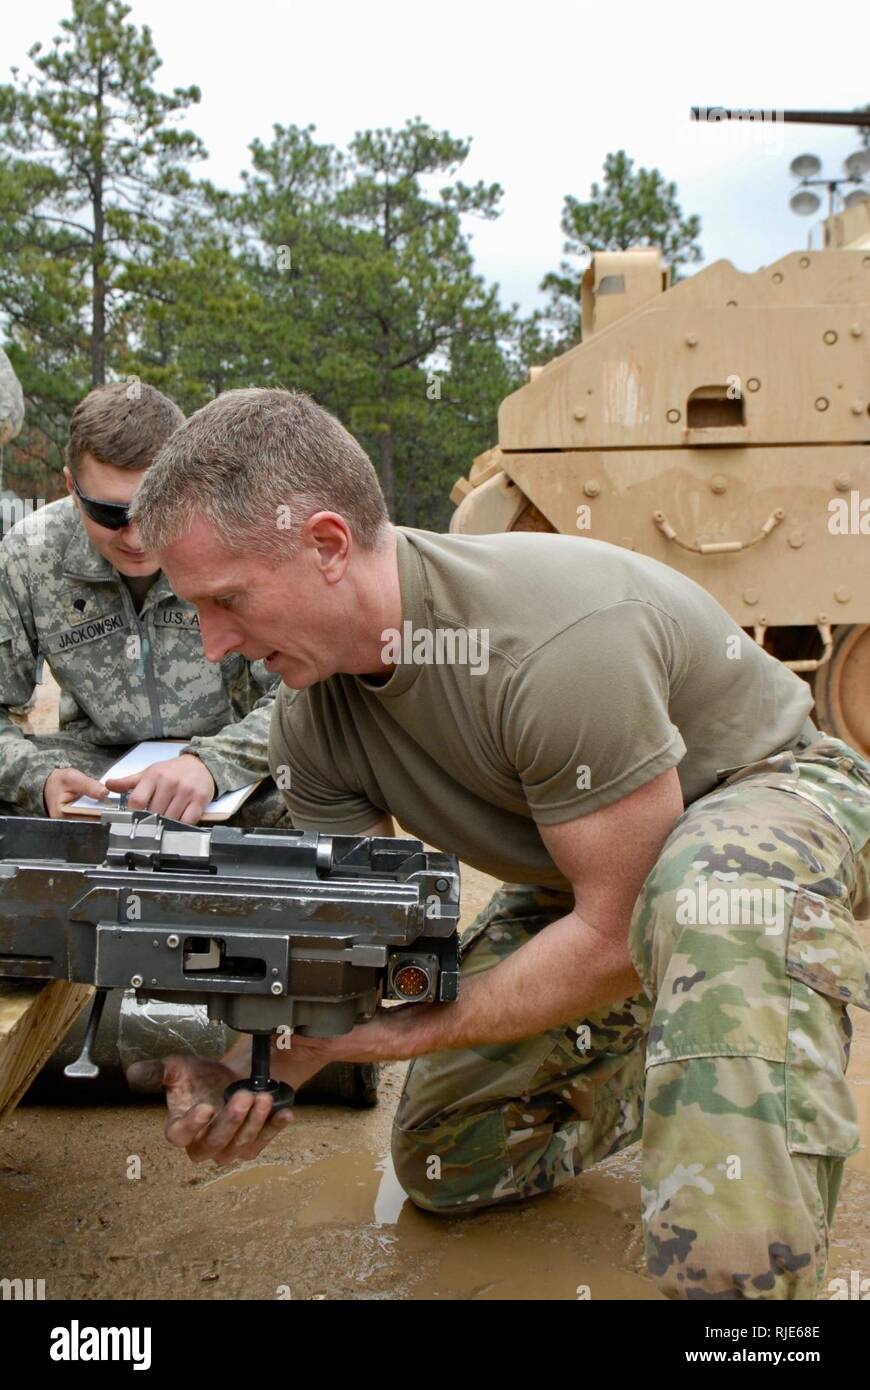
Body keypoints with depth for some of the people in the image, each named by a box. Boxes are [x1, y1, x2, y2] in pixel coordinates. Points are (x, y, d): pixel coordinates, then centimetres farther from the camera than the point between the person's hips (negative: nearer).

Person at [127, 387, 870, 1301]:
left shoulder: (561, 640, -38)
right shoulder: (311, 713, -14)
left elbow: (617, 934, -30)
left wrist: (400, 1033, -28)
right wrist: (243, 1060, -29)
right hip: (583, 871, 7)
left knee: (706, 888, -45)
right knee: (444, 1164, 13)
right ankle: (654, 1072, 31)